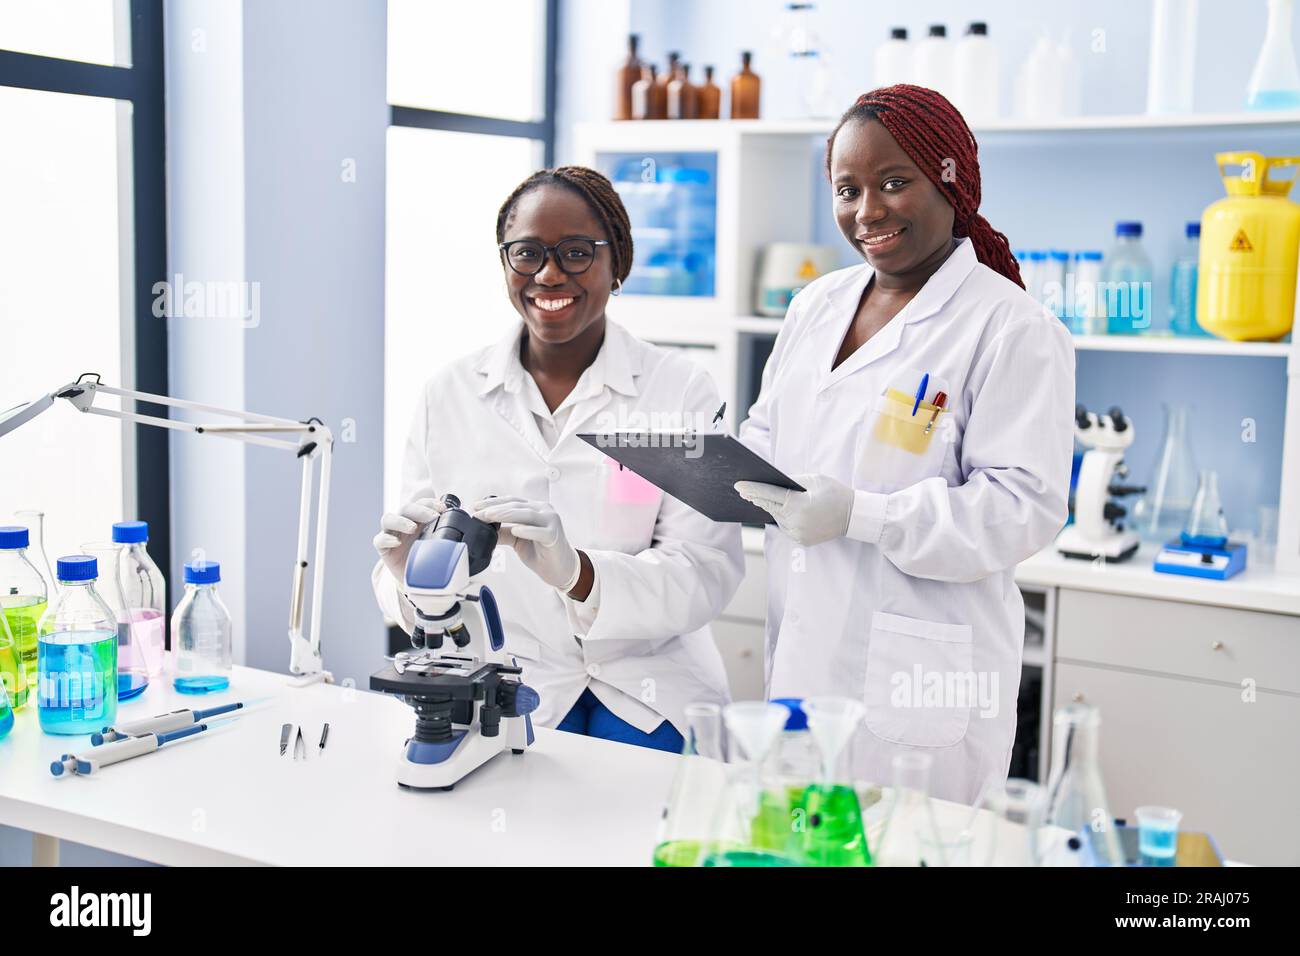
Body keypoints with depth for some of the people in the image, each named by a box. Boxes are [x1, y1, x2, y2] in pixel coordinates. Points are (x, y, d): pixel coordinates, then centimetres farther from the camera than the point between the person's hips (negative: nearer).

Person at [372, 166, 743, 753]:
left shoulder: (681, 390, 1)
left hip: (648, 705, 0)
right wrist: (410, 577, -18)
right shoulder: (448, 396, 7)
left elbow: (706, 574, -9)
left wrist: (576, 571, -27)